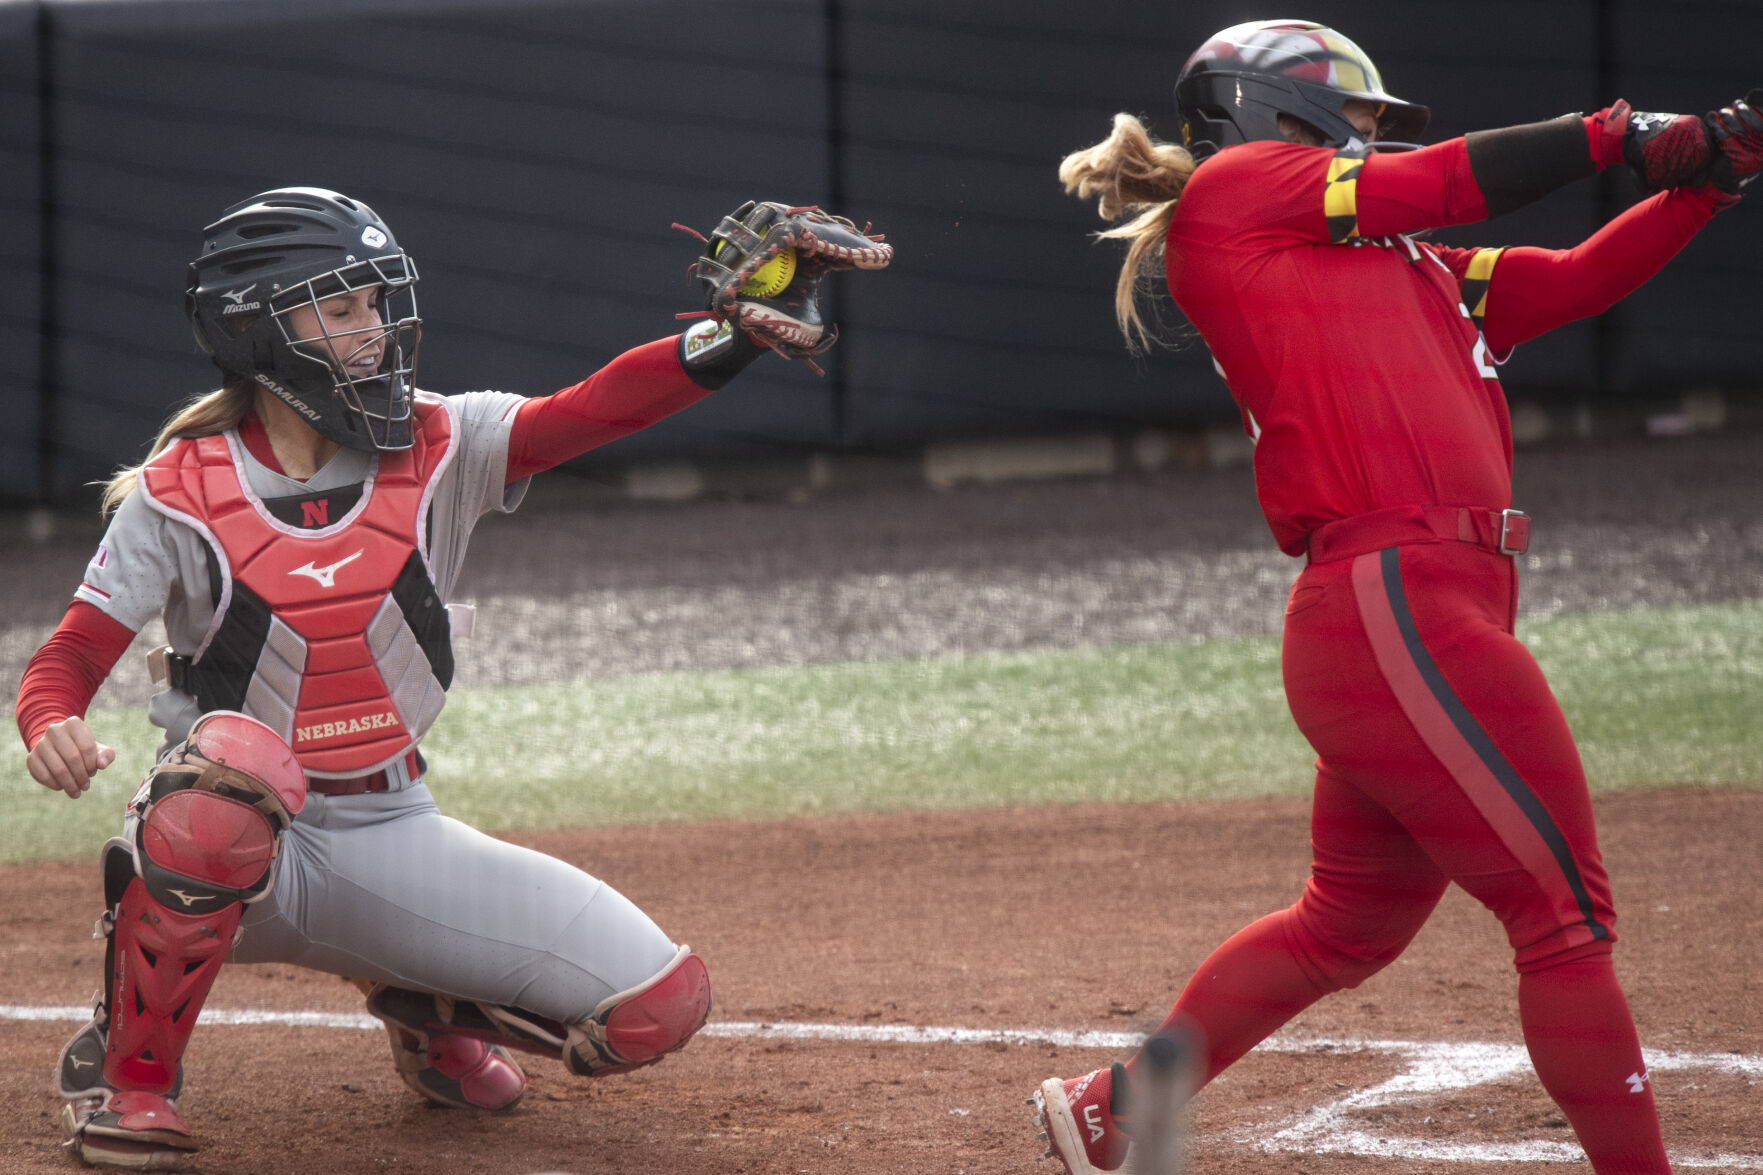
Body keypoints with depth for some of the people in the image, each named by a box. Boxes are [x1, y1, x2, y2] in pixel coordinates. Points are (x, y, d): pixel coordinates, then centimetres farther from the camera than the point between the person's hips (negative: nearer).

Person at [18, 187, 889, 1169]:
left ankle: (428, 1005, 23)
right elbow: (70, 659, -11)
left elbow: (591, 412, -18)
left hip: (393, 836, 3)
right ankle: (129, 1069, -19)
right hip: (235, 848, -3)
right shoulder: (180, 494, -9)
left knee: (658, 1004, -8)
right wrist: (53, 729, -35)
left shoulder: (440, 452, -3)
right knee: (232, 759, -41)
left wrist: (742, 333, -34)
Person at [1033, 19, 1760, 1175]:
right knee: (1566, 914, -7)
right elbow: (1444, 182, 0)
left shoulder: (1401, 265, 24)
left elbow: (1578, 282, 20)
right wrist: (1618, 134, 10)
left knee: (1352, 923, 19)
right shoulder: (1231, 190, 3)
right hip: (1400, 611, -10)